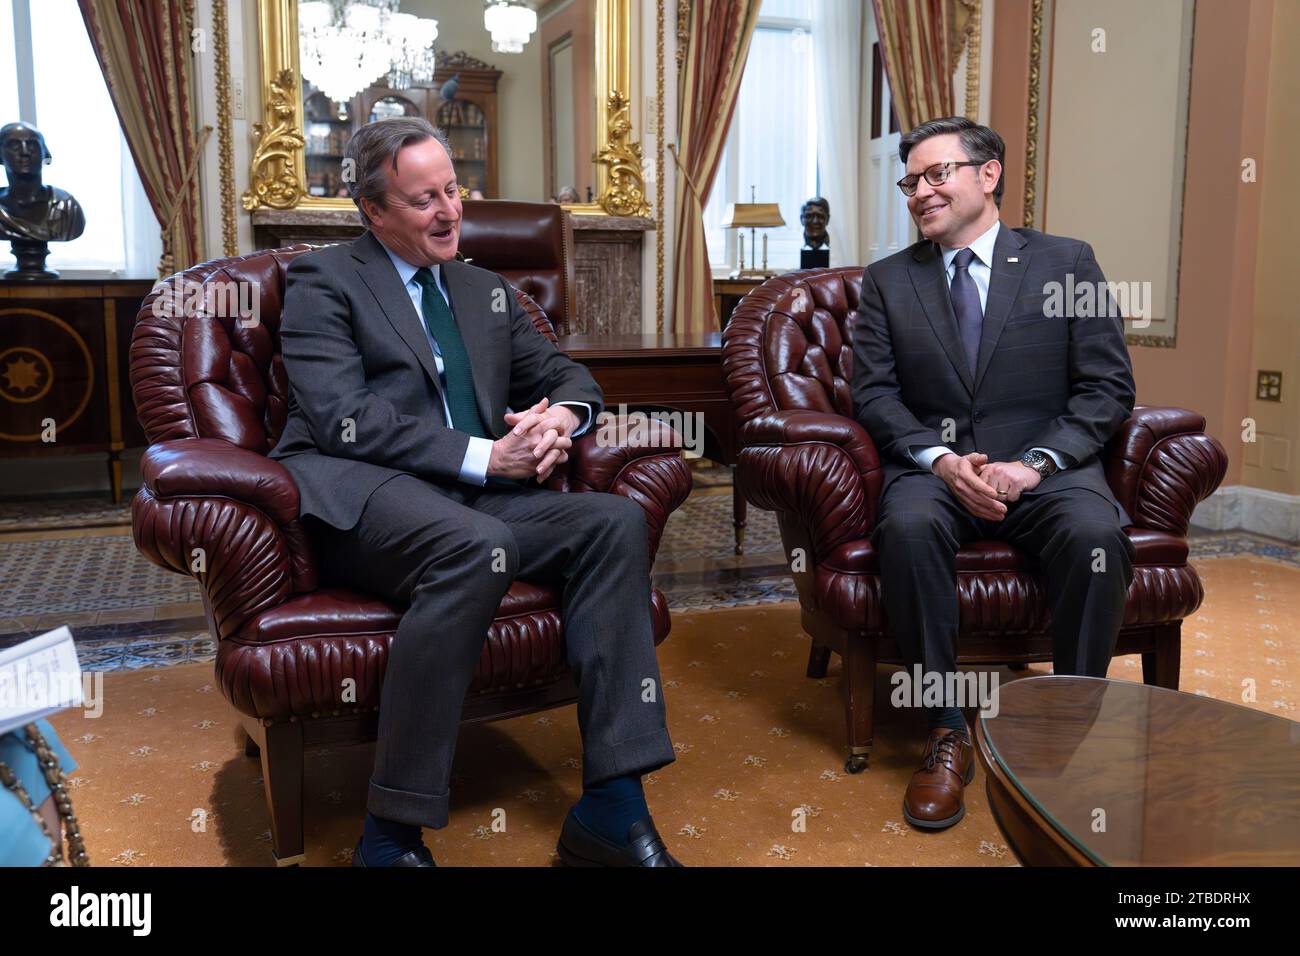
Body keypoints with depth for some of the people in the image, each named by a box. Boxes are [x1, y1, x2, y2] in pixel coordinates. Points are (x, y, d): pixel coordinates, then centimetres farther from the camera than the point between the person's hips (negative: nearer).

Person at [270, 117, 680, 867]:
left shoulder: (487, 292, 24)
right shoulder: (325, 282, 5)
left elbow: (569, 376, 23)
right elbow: (343, 420, -9)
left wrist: (563, 417, -3)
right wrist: (481, 457, -15)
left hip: (476, 496, 6)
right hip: (364, 496, -6)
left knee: (617, 520, -18)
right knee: (479, 545, -36)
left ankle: (612, 807, -18)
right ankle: (392, 832, -24)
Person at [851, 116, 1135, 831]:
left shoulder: (1066, 262, 7)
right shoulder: (886, 281, 12)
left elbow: (1108, 387, 2)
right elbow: (875, 392, 4)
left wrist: (1033, 463, -13)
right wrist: (941, 460, -14)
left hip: (1045, 469, 0)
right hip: (934, 468, 1)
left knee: (1093, 533, -33)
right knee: (907, 527, -33)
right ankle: (946, 734, -20)